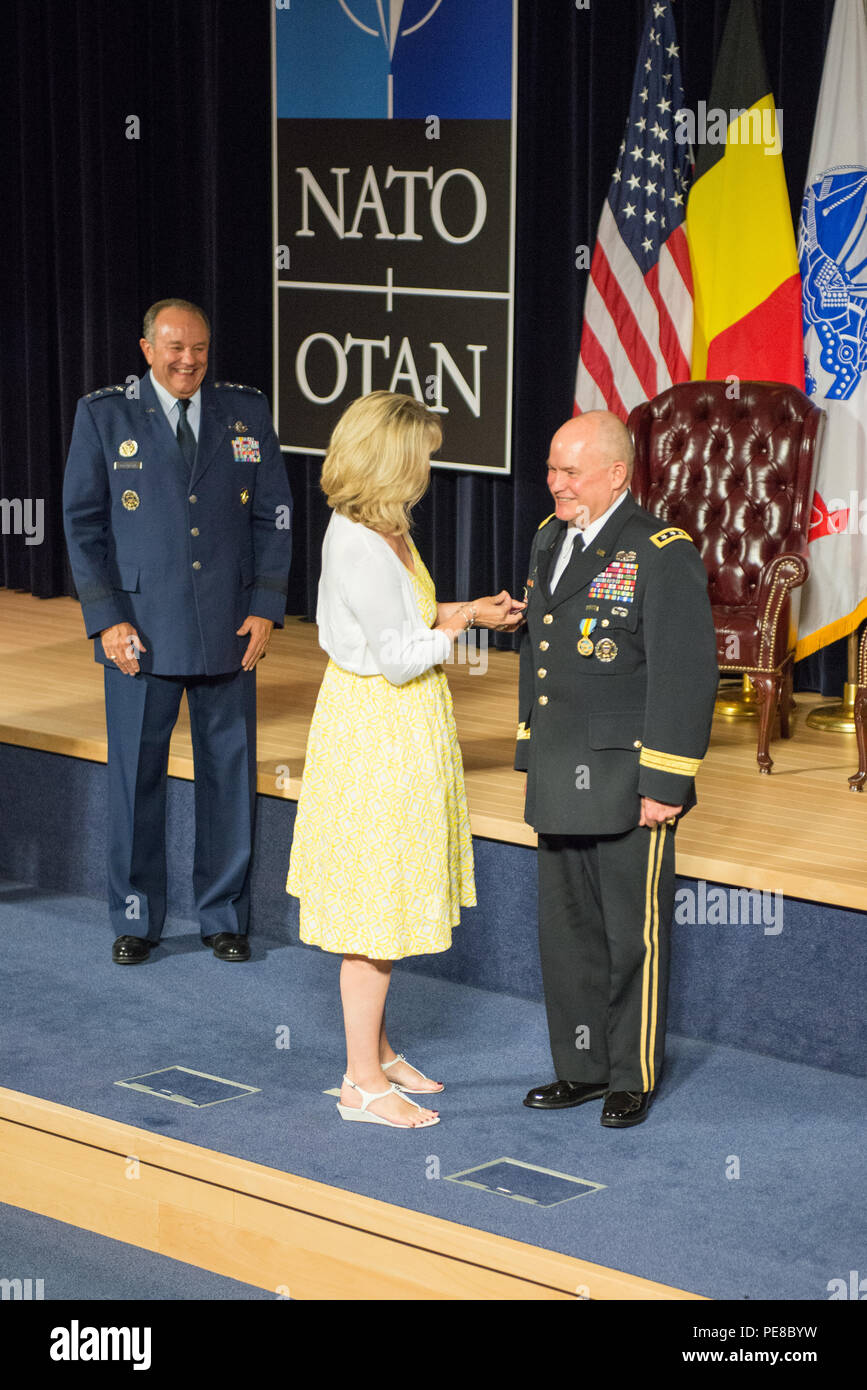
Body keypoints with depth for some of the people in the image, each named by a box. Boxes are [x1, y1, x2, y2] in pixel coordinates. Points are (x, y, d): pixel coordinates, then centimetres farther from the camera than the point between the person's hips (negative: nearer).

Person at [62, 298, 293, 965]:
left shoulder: (247, 410, 6)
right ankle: (136, 919, 20)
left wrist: (266, 608, -1)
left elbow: (274, 515, 7)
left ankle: (225, 917, 20)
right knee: (136, 776, 5)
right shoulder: (103, 415, 0)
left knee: (231, 776, 6)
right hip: (140, 632, -1)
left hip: (230, 631, 2)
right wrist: (106, 618, -7)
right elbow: (84, 523, 1)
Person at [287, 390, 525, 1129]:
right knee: (376, 908, -1)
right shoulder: (360, 546, -24)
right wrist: (467, 622, -11)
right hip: (378, 731, -10)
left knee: (384, 898, 18)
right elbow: (398, 656, -22)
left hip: (398, 731, 10)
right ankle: (364, 1083, 8)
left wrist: (466, 610, 2)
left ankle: (377, 1051, 30)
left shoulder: (378, 530, 6)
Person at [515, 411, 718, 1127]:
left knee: (632, 933, 3)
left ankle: (634, 1079, 16)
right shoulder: (550, 539, 11)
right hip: (561, 783, 7)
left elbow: (685, 678, -15)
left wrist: (666, 783, -17)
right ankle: (583, 1067, 26)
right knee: (568, 931, 13)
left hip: (628, 785, -7)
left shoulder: (663, 556, -13)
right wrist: (533, 752, 20)